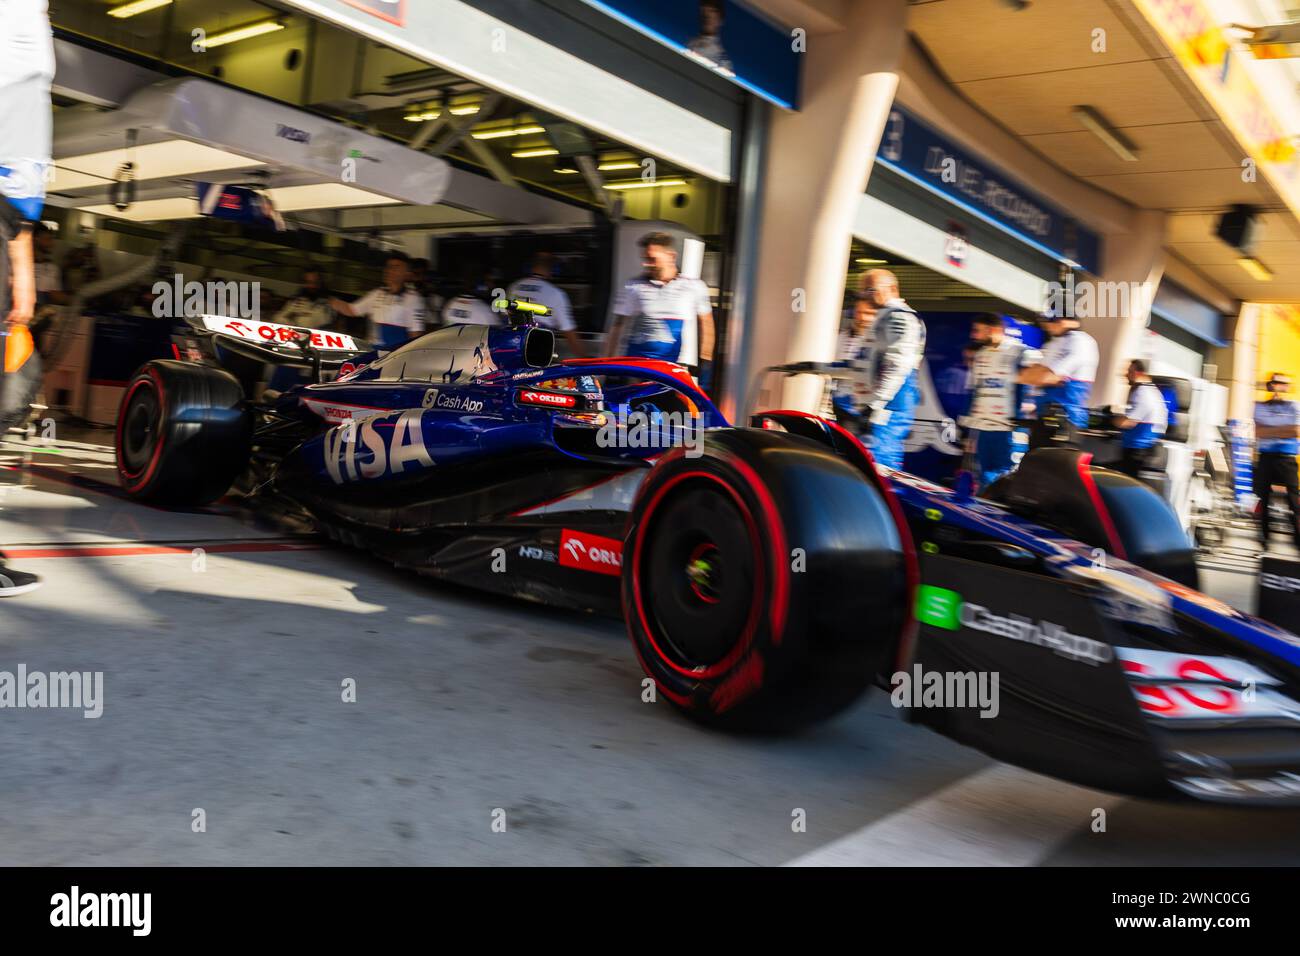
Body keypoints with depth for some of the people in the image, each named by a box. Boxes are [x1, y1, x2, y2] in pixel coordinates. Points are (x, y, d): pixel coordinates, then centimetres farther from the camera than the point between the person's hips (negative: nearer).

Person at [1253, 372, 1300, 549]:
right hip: (1265, 457, 2)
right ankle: (1264, 538, 14)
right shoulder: (1259, 407, 10)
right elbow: (1258, 432, -2)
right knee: (1263, 498, 5)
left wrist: (1269, 431, -5)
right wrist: (1283, 430, -6)